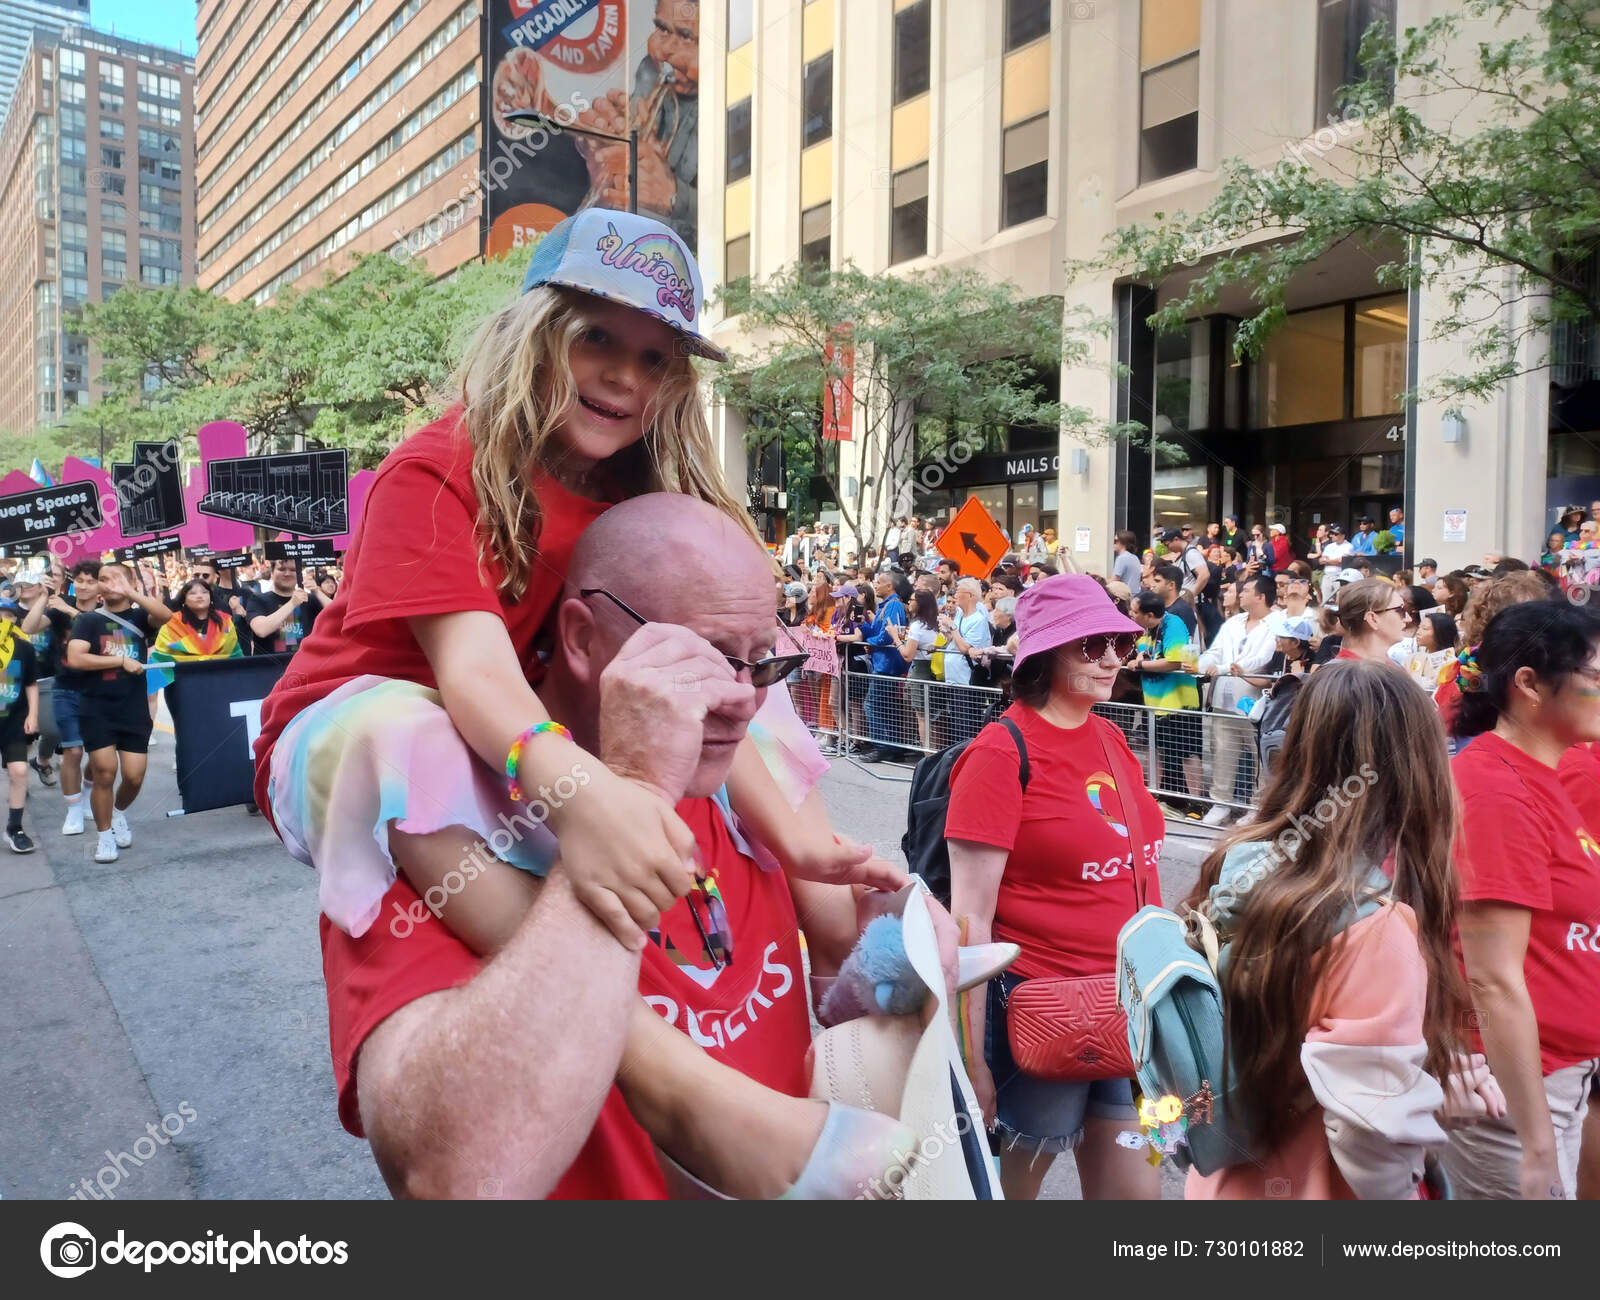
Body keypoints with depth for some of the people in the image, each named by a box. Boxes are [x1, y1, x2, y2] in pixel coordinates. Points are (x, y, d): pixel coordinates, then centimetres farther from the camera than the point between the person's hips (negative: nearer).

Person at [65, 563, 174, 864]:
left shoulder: (140, 616, 5)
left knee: (134, 776, 1)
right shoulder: (88, 620, 2)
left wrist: (130, 593, -22)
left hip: (134, 708, 1)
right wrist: (121, 661, -12)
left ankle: (119, 813, 34)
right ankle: (104, 835, 12)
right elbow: (74, 659, -11)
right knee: (105, 771, -7)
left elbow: (166, 615, -18)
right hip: (97, 708, -1)